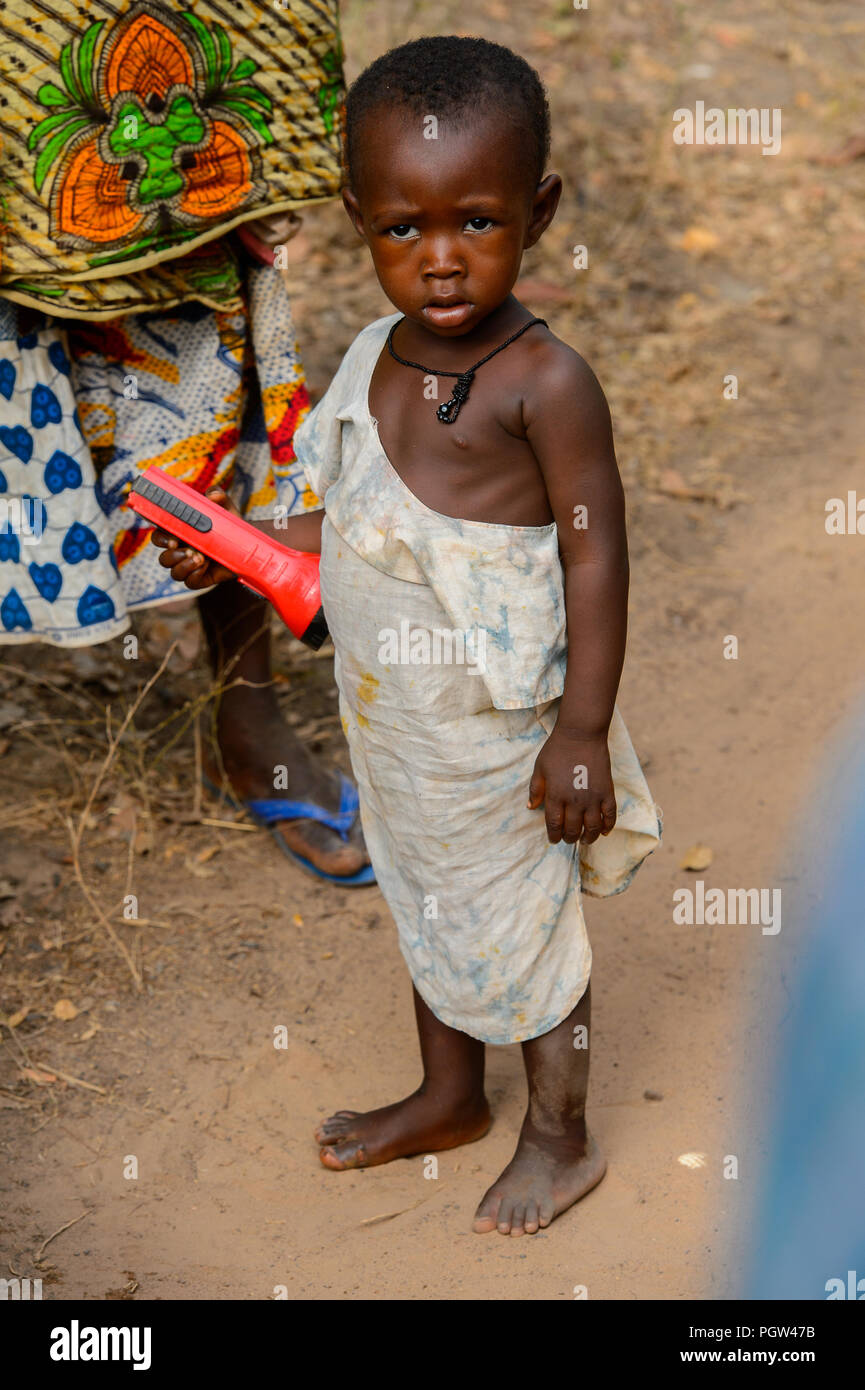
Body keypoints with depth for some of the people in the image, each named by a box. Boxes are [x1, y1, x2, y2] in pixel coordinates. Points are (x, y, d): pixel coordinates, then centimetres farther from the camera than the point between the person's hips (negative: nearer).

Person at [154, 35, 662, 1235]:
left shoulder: (545, 382, -22)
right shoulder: (377, 356, 1)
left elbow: (595, 553, -20)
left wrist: (583, 728, -21)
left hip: (498, 720, -7)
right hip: (390, 710, 7)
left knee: (521, 916, 10)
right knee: (428, 900, 24)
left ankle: (561, 1138, 32)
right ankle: (450, 1094, 47)